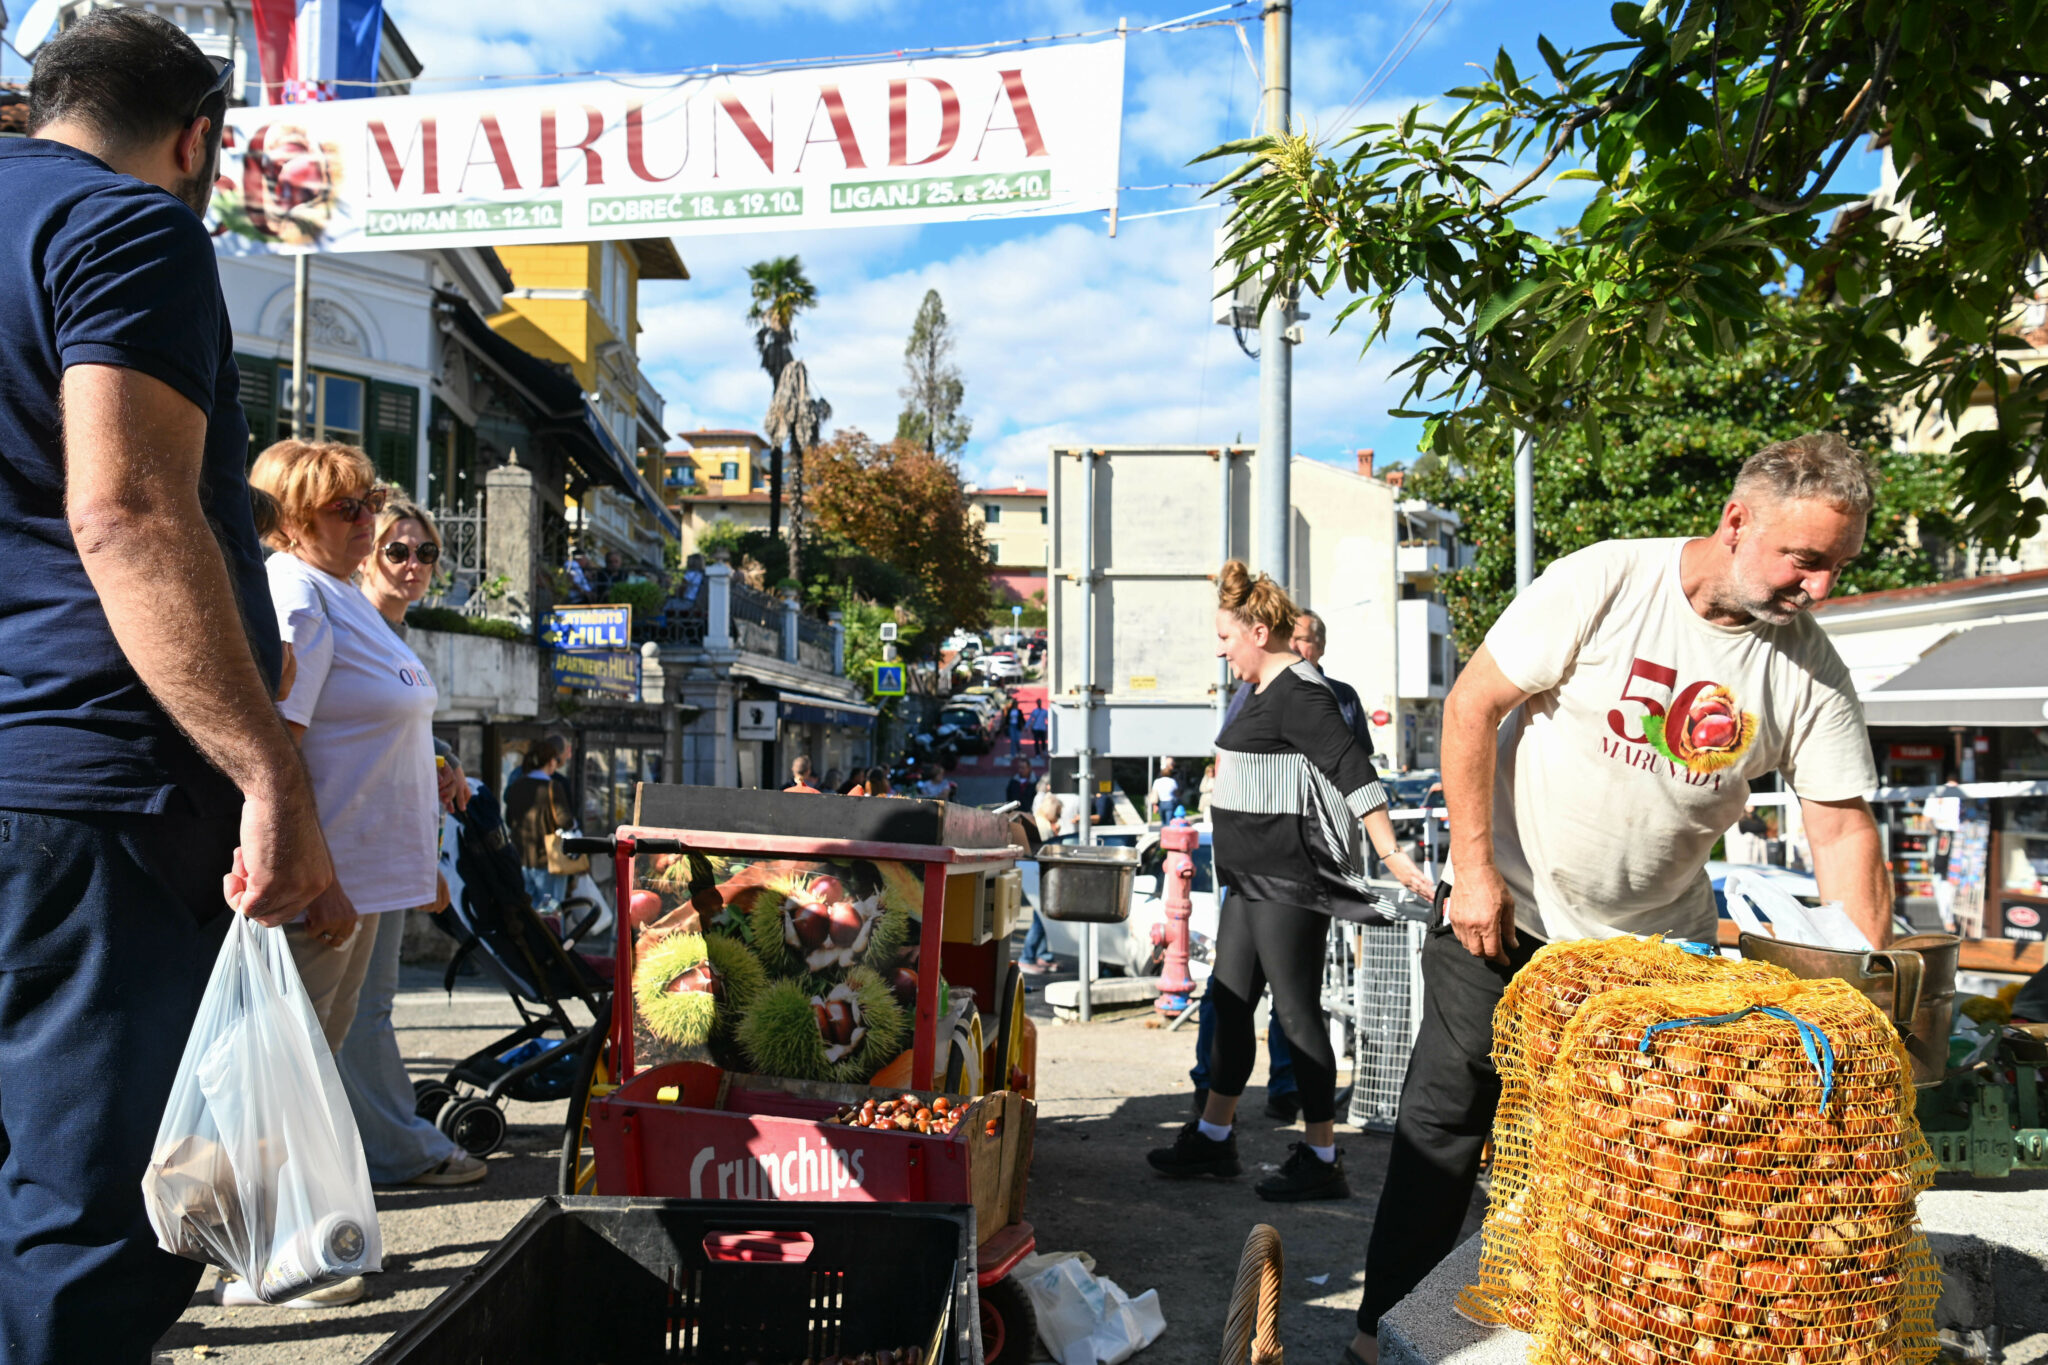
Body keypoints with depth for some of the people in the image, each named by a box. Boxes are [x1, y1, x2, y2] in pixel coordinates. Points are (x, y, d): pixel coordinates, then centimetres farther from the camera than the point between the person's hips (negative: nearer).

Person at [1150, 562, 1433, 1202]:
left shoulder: (1297, 693, -16)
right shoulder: (1266, 692, 14)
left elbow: (1352, 769, -22)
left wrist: (1391, 852, -27)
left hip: (1290, 880, -11)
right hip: (1255, 878, 11)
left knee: (1296, 1012, -4)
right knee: (1229, 1000, 15)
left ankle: (1322, 1160, 6)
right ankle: (1213, 1137, 26)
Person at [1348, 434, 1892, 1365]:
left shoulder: (1809, 669, -7)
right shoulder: (1602, 583, -19)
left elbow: (1843, 829, -4)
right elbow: (1473, 705, -13)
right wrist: (1475, 865, -15)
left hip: (1661, 939, 3)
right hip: (1509, 912, -3)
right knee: (1446, 1122, 4)